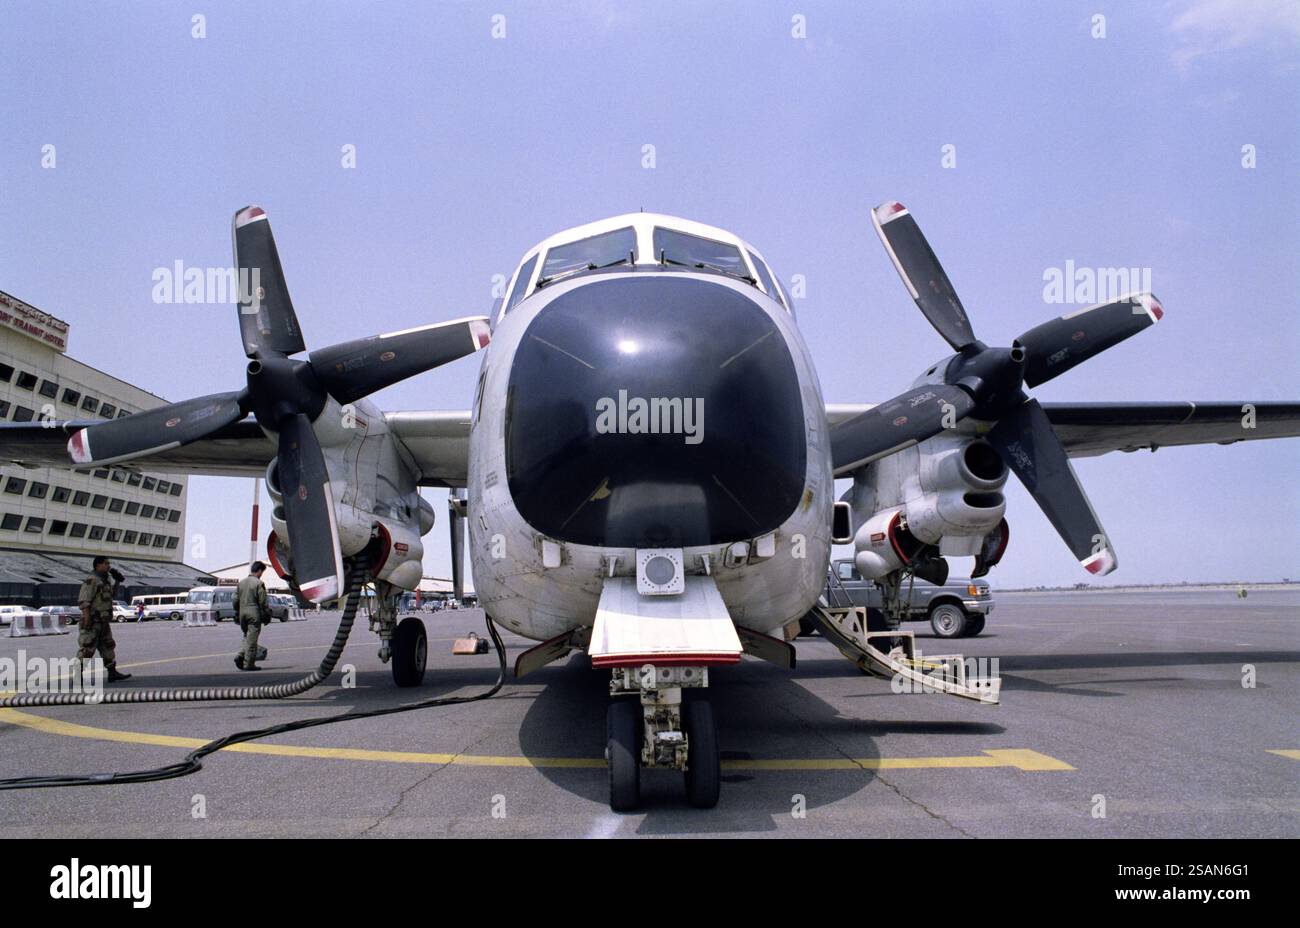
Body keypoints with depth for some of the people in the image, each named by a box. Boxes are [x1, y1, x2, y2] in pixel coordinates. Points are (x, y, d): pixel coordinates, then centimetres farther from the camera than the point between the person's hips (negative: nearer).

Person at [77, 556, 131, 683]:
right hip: (93, 622, -10)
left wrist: (117, 581, 17)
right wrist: (86, 618, -29)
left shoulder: (104, 580, 14)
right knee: (87, 649, -6)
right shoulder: (91, 581, -14)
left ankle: (112, 673, 11)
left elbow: (110, 593, 33)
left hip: (103, 622, 10)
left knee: (108, 647, 9)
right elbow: (83, 601, -22)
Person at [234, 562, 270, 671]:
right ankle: (249, 664, 1)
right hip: (254, 614, -6)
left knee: (247, 637, 19)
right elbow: (262, 602, -11)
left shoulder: (241, 582, 10)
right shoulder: (259, 583, -10)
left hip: (242, 613, 6)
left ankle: (240, 657, 1)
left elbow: (236, 599, 13)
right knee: (252, 639, -1)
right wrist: (266, 615, -3)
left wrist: (238, 614, 20)